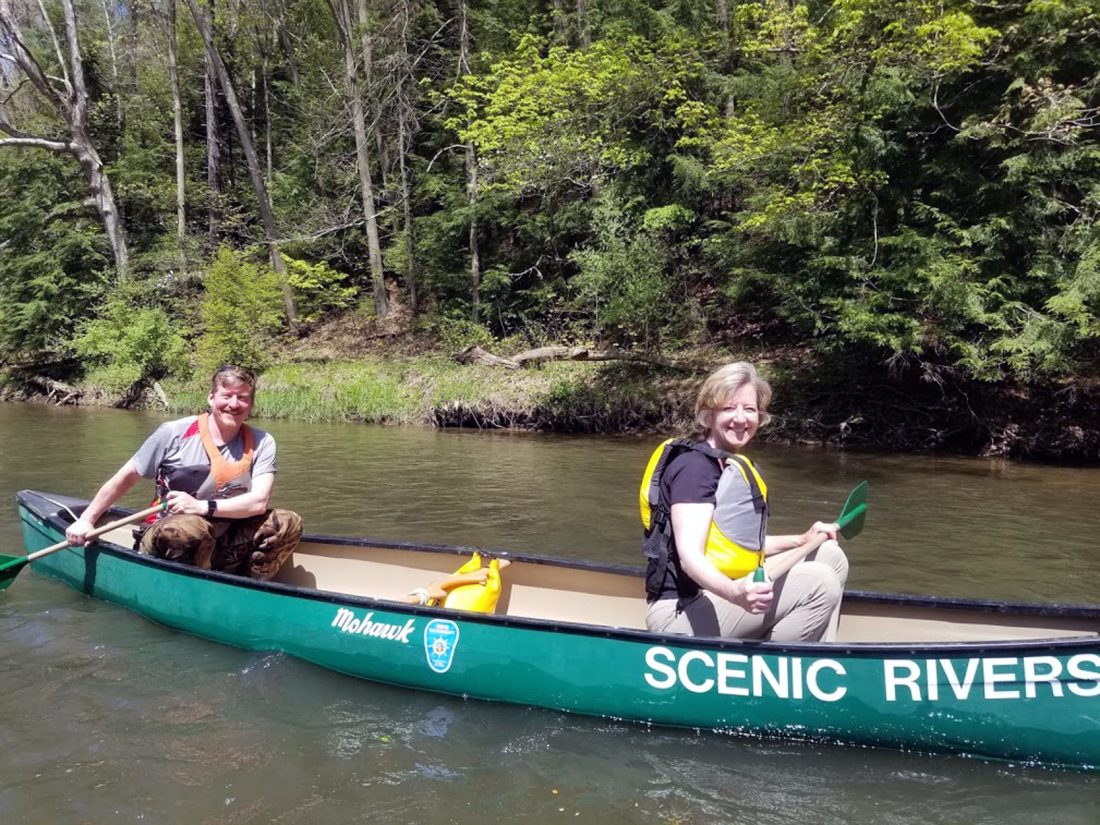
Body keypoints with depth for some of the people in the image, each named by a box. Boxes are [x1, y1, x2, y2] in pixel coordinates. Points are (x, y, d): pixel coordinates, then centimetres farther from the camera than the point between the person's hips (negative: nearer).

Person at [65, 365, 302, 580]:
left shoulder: (261, 443, -3)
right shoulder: (174, 434, -7)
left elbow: (259, 501, -16)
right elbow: (126, 477, 2)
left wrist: (202, 507, -26)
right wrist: (86, 520, 1)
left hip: (220, 544, 3)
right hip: (164, 543, -2)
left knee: (288, 523, -19)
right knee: (192, 529, -38)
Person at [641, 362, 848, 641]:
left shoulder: (736, 466, 15)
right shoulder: (695, 465, -15)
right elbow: (690, 555, -26)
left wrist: (802, 541, 17)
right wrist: (734, 592, -44)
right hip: (683, 613, -10)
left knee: (831, 557, 14)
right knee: (820, 583, -19)